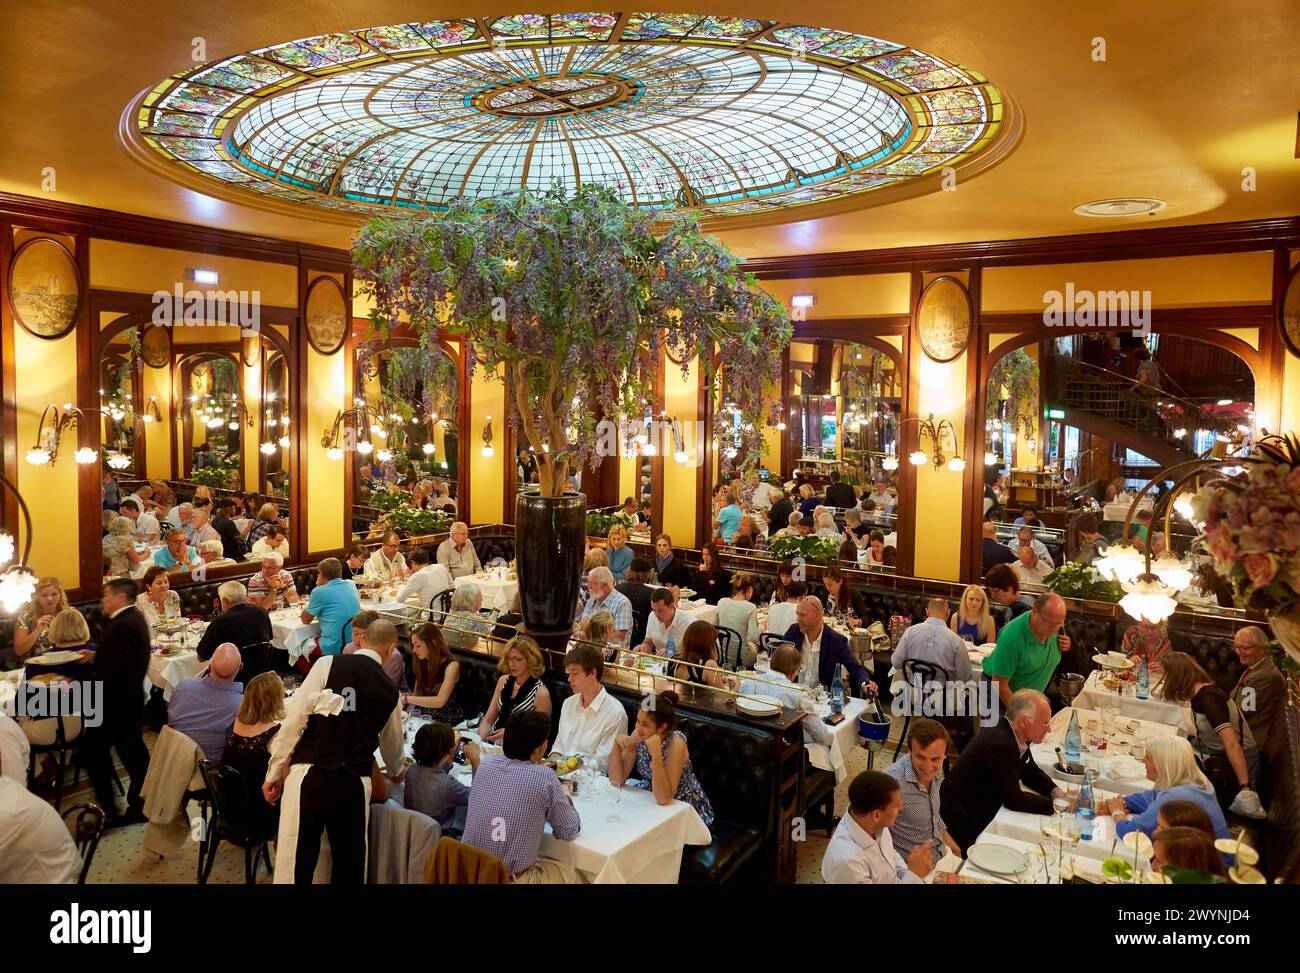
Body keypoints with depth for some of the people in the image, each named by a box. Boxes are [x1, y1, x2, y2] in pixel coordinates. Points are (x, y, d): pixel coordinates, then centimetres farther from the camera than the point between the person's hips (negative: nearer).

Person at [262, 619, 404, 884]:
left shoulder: (328, 664, 1)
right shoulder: (391, 691, 11)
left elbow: (295, 718, -5)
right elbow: (392, 745, 26)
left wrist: (275, 772, 4)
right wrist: (396, 770, 48)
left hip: (310, 775, -2)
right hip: (356, 783, 3)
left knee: (295, 861, 4)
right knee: (350, 862, 16)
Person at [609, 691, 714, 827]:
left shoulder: (676, 743, -27)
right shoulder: (638, 735, -12)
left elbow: (663, 798, -32)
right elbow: (616, 780, -11)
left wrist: (656, 753, -40)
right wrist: (617, 743, -25)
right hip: (651, 800, 6)